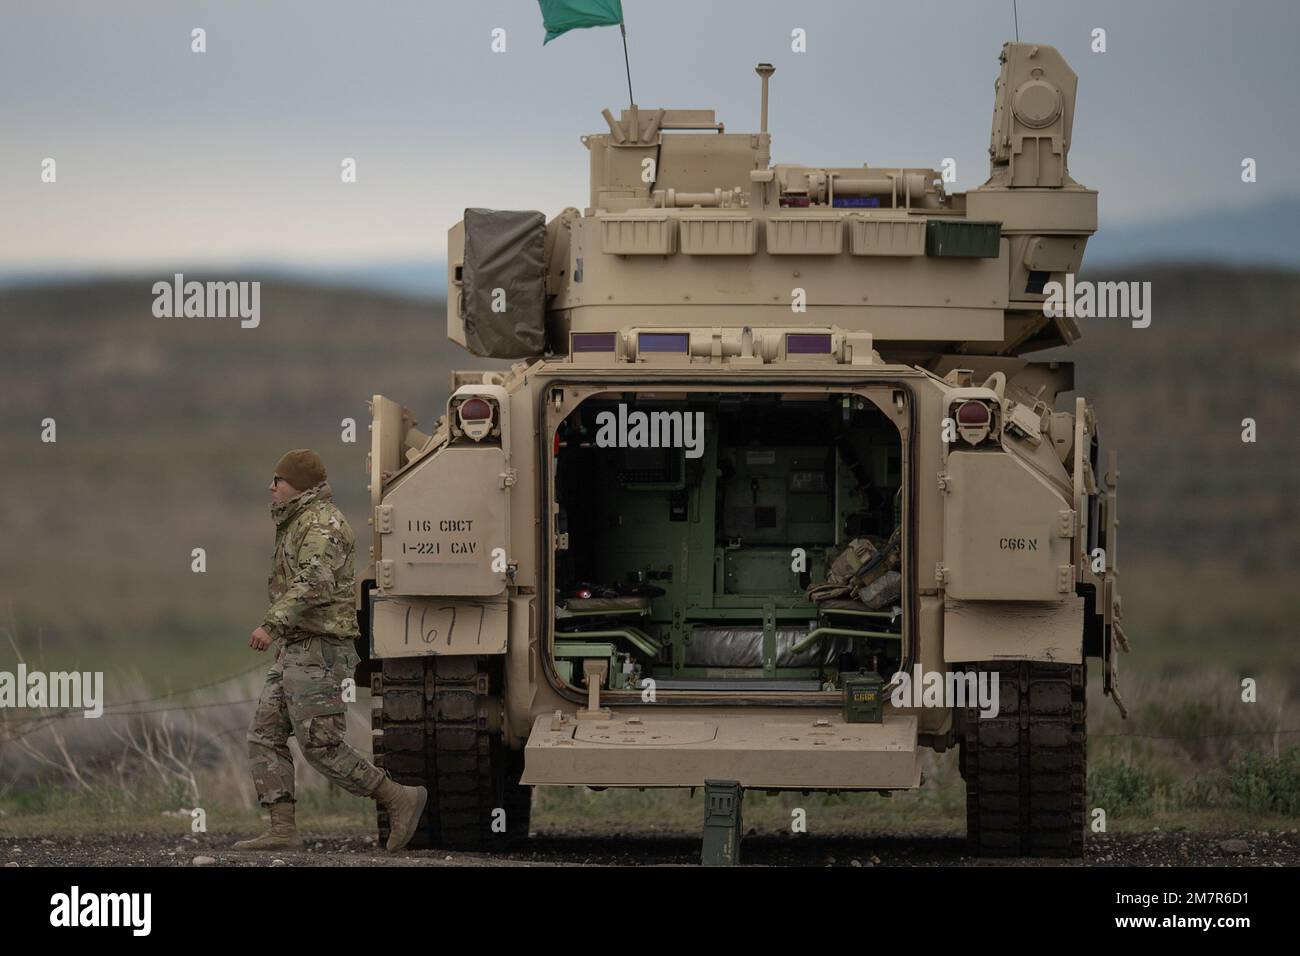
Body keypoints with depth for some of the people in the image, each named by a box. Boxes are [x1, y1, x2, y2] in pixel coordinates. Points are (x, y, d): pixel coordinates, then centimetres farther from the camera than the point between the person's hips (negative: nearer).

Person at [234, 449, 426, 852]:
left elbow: (314, 584, -27)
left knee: (321, 745, -12)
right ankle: (282, 831, -2)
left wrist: (272, 625, -32)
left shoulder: (321, 523, -12)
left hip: (318, 652, -10)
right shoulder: (300, 523, 21)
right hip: (295, 654, 10)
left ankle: (399, 798, -5)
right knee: (265, 737, 2)